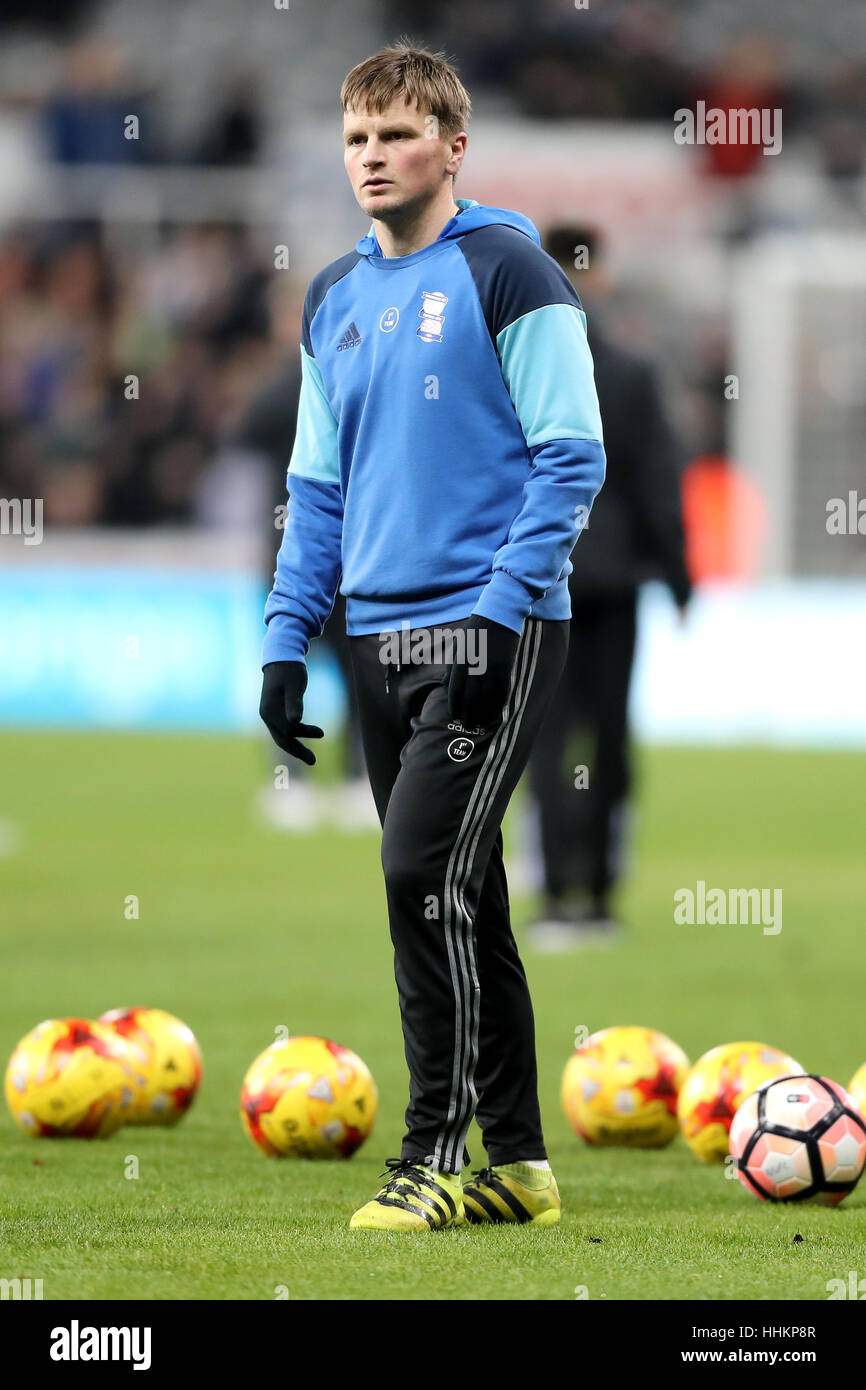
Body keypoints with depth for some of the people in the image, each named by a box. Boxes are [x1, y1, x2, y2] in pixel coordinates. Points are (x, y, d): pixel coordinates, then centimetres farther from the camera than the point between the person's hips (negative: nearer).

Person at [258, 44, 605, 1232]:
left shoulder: (507, 270, -6)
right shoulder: (336, 302, 14)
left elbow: (571, 458, -10)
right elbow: (318, 490, 20)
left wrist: (499, 611, -17)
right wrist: (287, 641, 11)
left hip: (492, 630, -7)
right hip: (381, 640, 7)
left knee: (426, 875, -15)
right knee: (458, 901, 9)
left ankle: (436, 1153, -9)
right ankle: (516, 1160, 15)